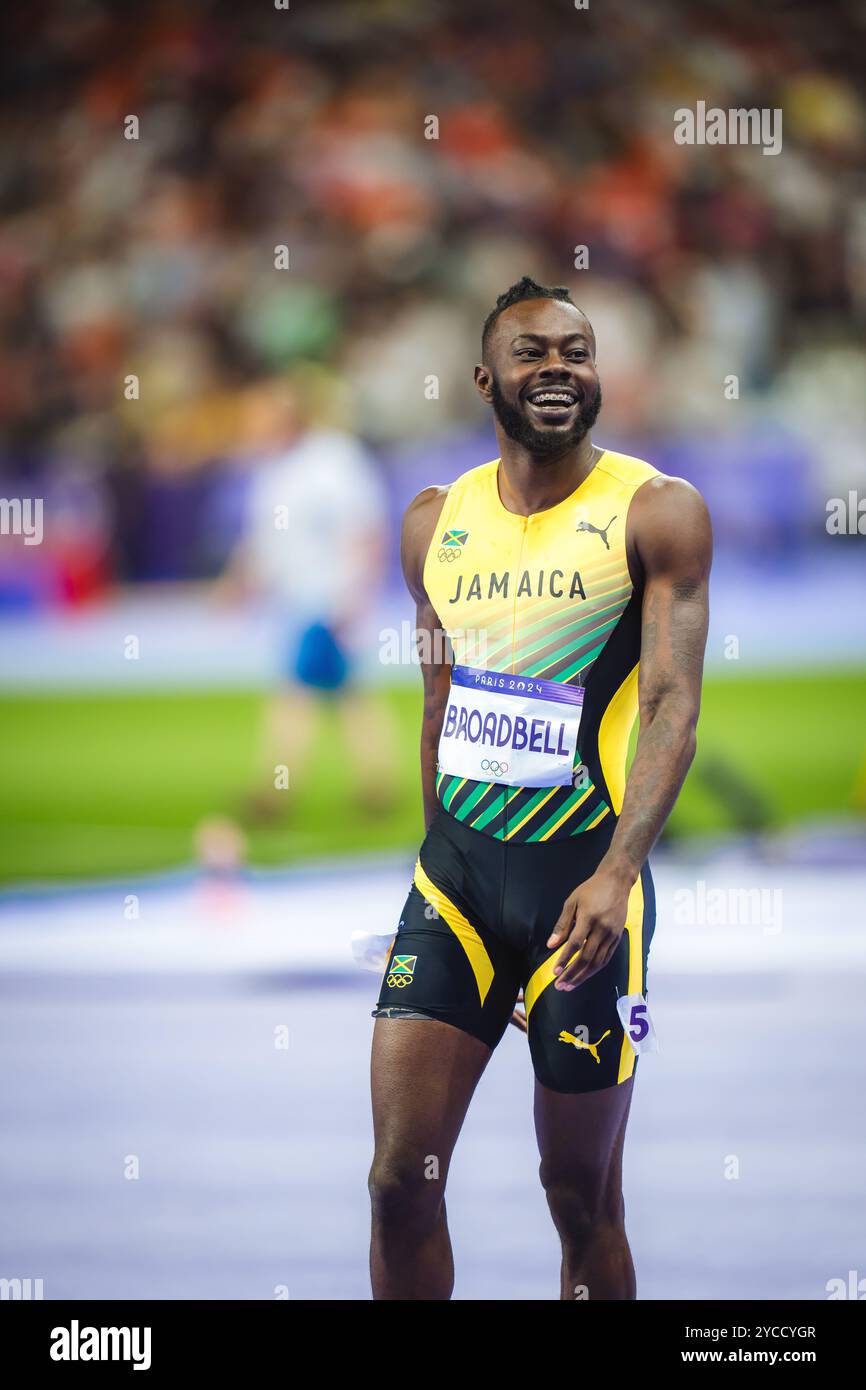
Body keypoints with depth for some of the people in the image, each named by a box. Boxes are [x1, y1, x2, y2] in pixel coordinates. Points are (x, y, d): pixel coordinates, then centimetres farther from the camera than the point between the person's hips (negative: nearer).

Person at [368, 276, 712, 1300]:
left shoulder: (658, 513, -5)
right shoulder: (434, 522, 9)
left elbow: (675, 705, -14)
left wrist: (617, 872, -26)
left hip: (583, 872, -4)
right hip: (456, 865, 4)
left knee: (582, 1195, 4)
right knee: (401, 1177, -4)